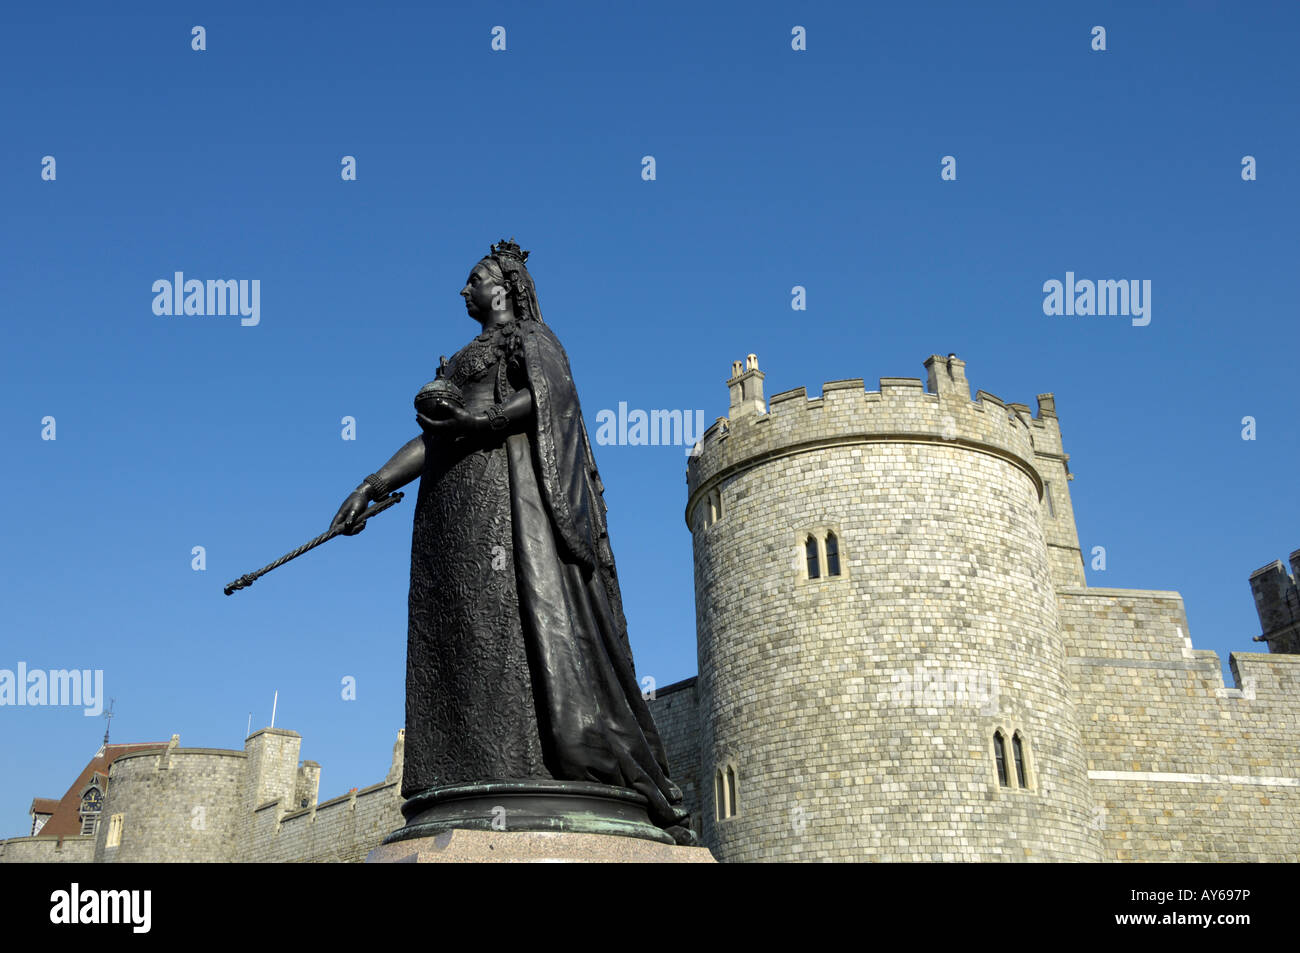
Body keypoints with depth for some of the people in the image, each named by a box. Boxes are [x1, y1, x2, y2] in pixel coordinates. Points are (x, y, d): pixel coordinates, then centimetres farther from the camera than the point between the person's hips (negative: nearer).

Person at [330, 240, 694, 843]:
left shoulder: (530, 336, 10)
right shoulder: (462, 361, 32)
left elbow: (552, 392, -10)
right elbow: (428, 440, 26)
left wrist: (482, 417, -24)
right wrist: (370, 488, 18)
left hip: (504, 483, -8)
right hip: (452, 501, 8)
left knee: (527, 610, -20)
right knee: (459, 631, -5)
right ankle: (476, 776, -10)